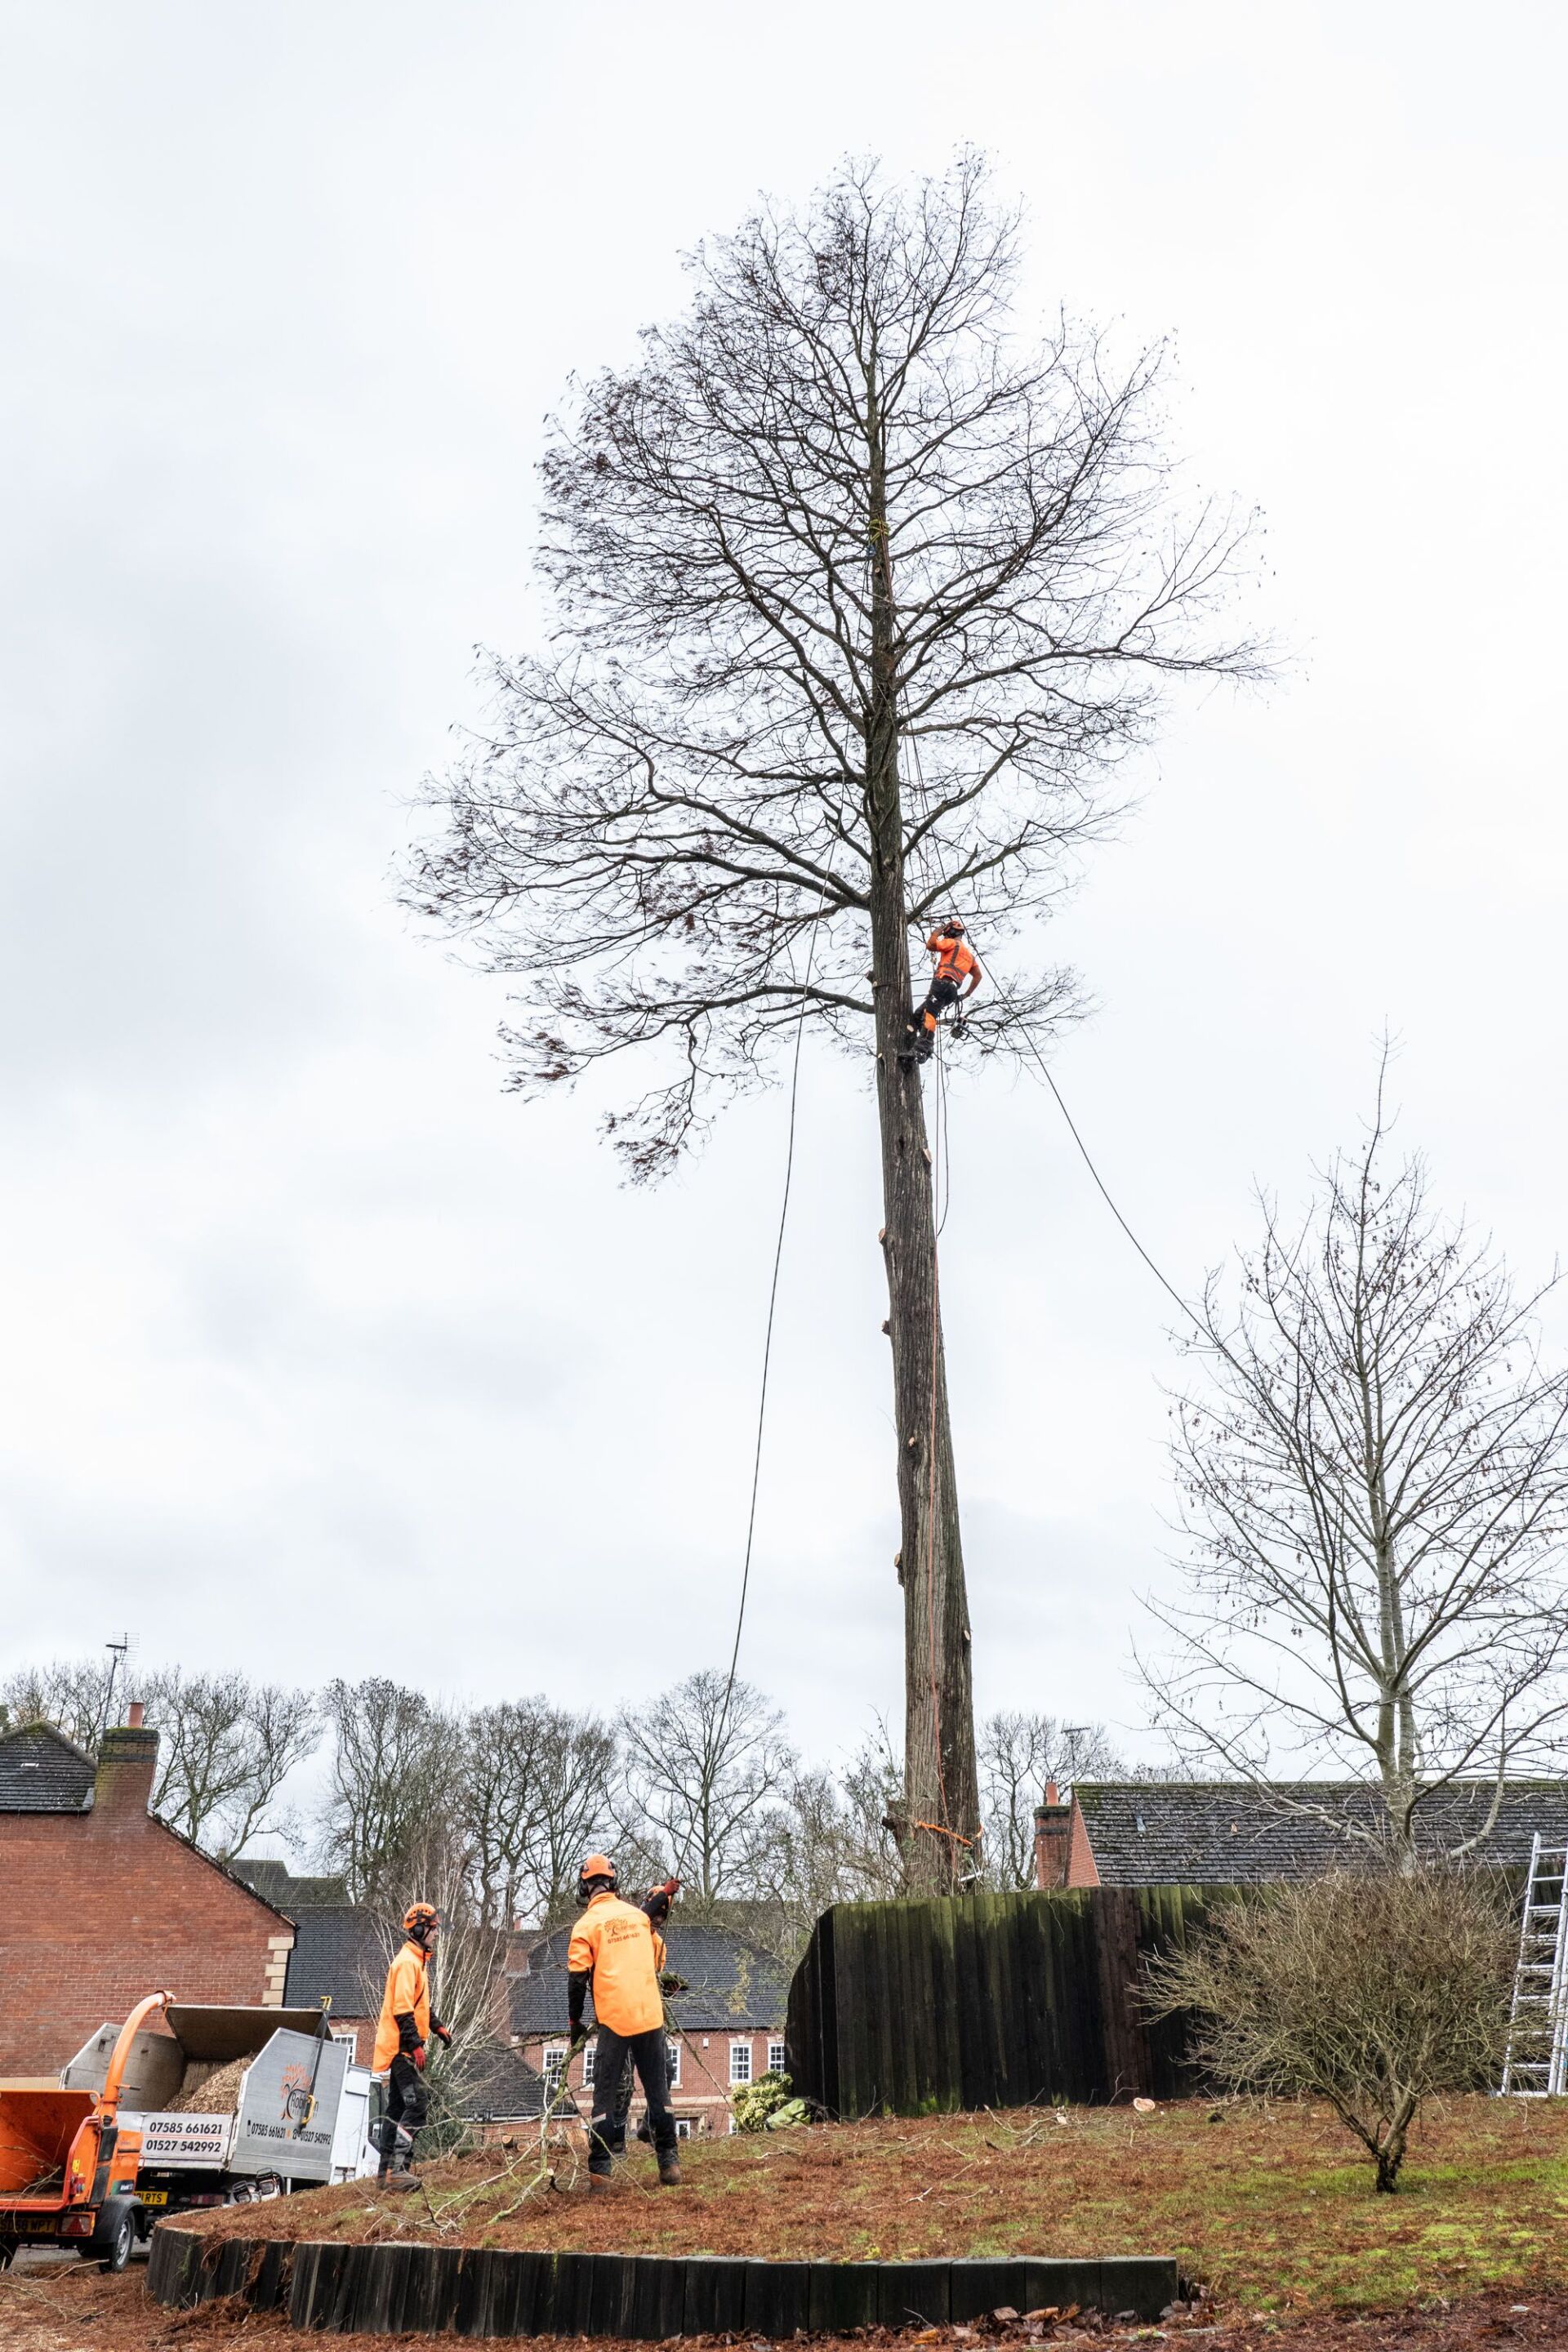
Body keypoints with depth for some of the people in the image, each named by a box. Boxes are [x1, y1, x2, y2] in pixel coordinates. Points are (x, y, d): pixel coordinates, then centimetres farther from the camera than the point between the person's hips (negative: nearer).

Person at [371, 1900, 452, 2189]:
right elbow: (402, 2009, -23)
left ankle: (387, 2167, 20)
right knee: (417, 2104, -15)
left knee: (397, 2106, 14)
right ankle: (397, 2169, -18)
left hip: (401, 2047, 11)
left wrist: (437, 2026, 22)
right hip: (402, 2046, -11)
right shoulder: (407, 1962, -17)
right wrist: (415, 2044, -25)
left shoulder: (418, 1960, 17)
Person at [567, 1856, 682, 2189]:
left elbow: (577, 1978, -5)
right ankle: (670, 2163, 9)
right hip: (651, 2015, 3)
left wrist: (575, 2023, 7)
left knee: (605, 2095, 5)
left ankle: (600, 2170, 3)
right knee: (658, 2090, 10)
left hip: (614, 2019, -3)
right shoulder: (639, 1915, 10)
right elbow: (659, 1958, 21)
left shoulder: (587, 1924, -3)